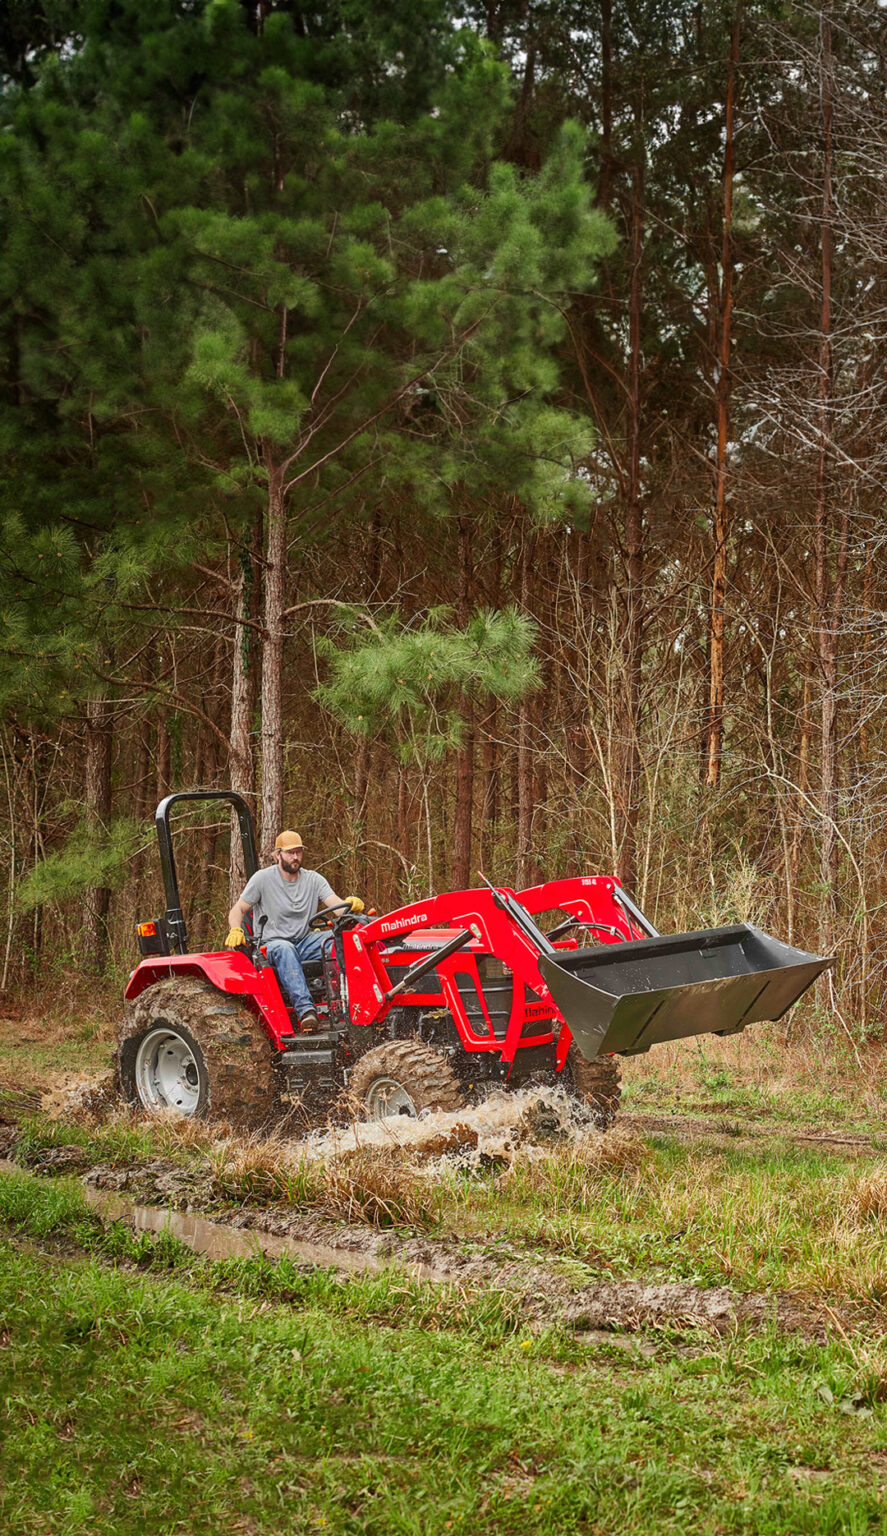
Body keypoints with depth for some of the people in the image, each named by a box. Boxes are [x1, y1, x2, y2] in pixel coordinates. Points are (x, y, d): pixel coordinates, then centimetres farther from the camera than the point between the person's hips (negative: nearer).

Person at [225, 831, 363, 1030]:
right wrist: (235, 930, -20)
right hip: (271, 944, -4)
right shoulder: (263, 878, 1)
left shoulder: (313, 880, 9)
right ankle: (305, 1009, -53)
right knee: (285, 950, -40)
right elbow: (238, 910, 3)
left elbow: (337, 905, -3)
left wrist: (351, 904, -28)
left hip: (304, 942, 4)